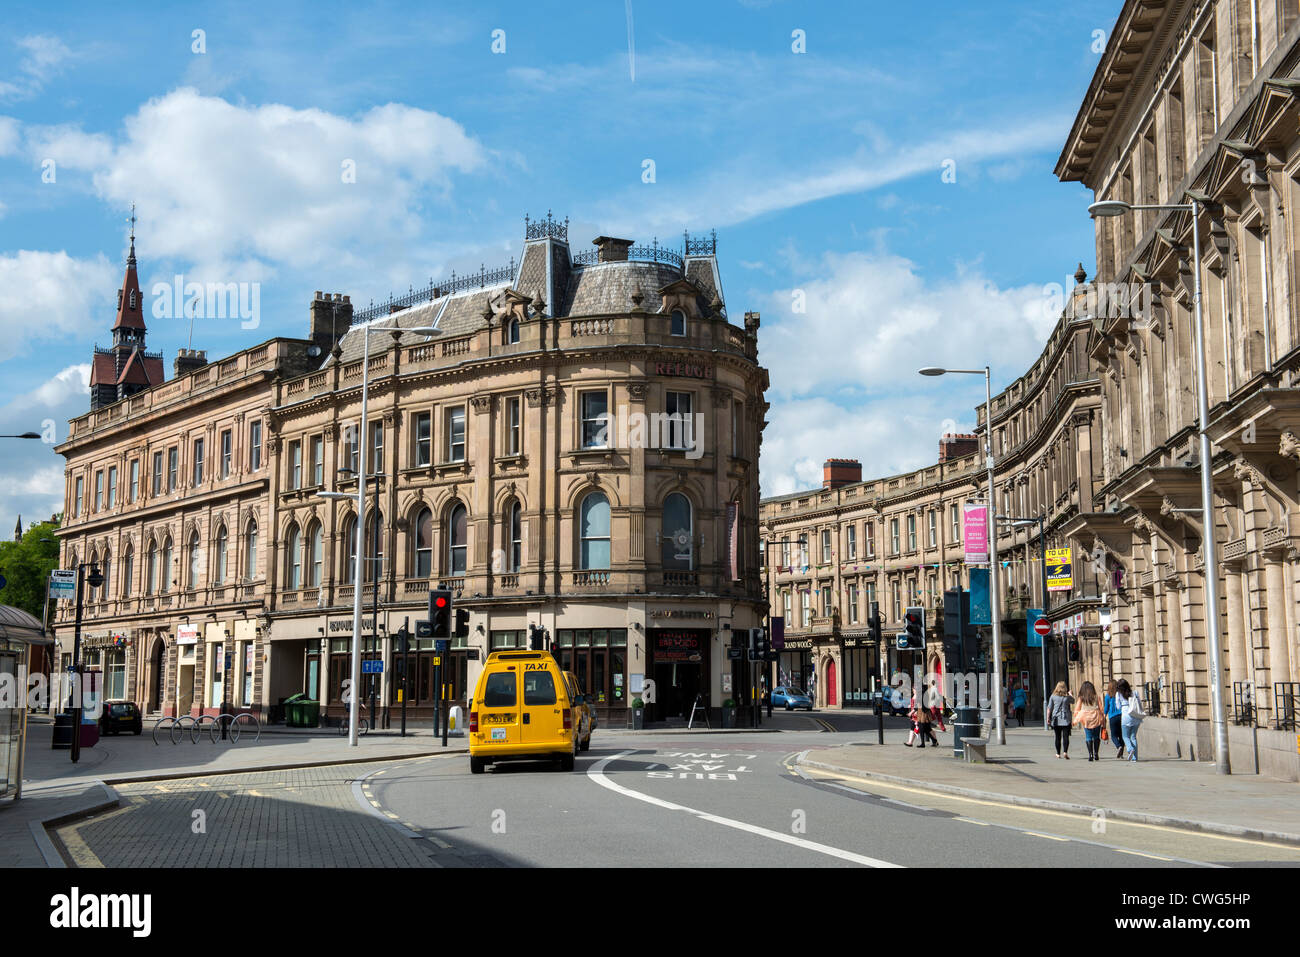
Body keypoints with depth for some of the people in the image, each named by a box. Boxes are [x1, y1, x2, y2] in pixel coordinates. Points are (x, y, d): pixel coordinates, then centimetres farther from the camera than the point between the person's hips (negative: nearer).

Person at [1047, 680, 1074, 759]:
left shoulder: (1053, 696, -1)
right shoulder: (1067, 697, -1)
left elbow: (1049, 708, -1)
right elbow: (1073, 701, 21)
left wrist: (1048, 718, 5)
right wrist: (1070, 694, 39)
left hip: (1056, 720, 1)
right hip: (1066, 720, -1)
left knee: (1058, 737, 9)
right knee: (1066, 736, -4)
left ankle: (1058, 754, 14)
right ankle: (1065, 752, -19)